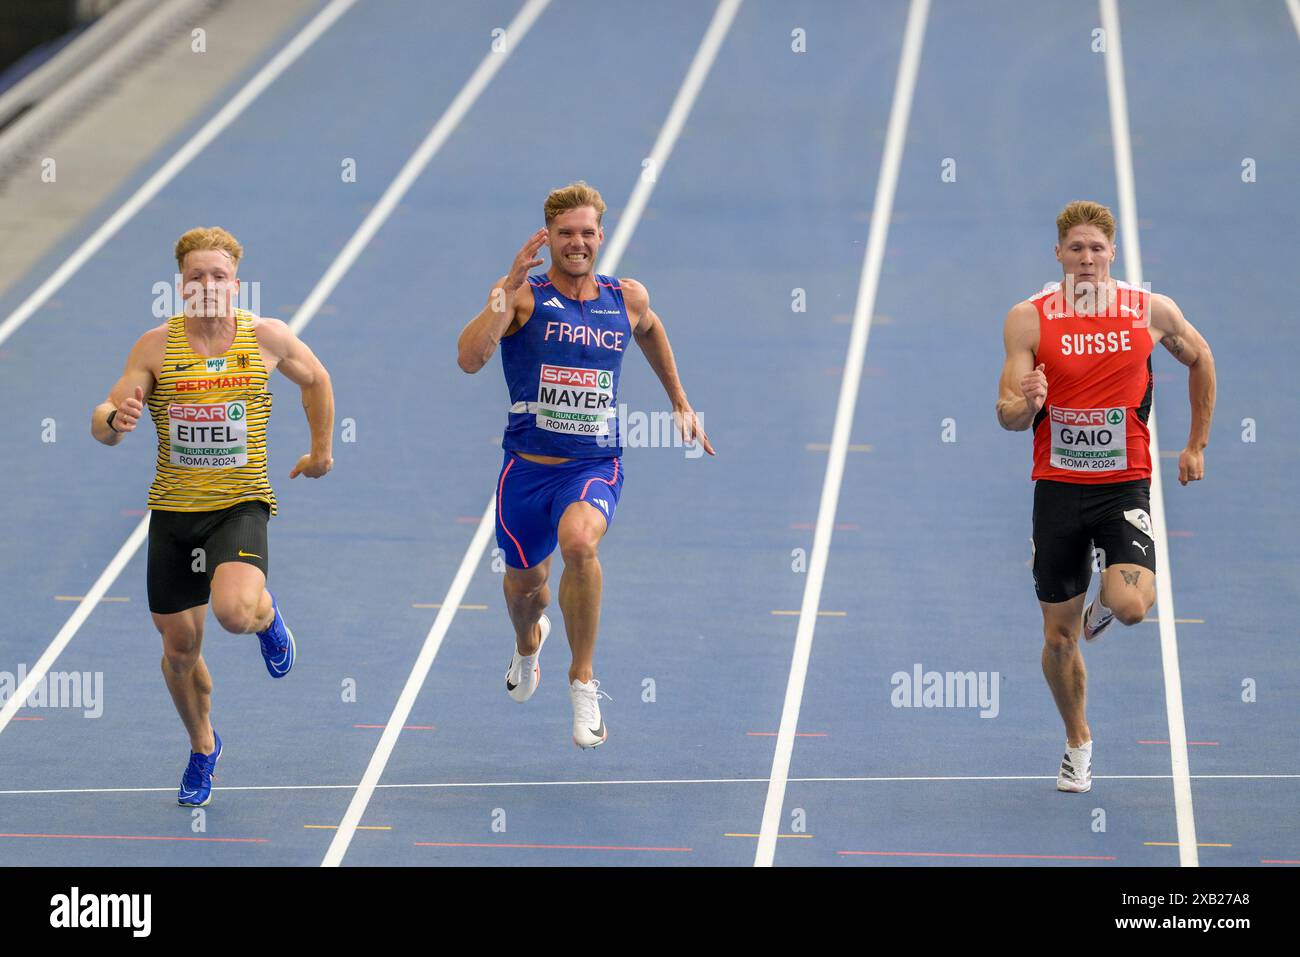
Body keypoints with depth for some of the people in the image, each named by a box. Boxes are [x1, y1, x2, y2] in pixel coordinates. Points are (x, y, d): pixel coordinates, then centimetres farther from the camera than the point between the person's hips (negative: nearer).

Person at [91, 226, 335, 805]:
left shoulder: (267, 338, -4)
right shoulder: (157, 346, -5)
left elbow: (315, 379, 18)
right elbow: (102, 423, -8)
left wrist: (321, 450, 23)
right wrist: (114, 419, -32)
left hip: (240, 504, -2)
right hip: (172, 512, 2)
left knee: (234, 612, -29)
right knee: (180, 648, 10)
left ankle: (267, 616, 11)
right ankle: (203, 748, 38)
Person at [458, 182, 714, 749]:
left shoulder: (627, 299, 2)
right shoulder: (523, 296, -9)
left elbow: (650, 331, 28)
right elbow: (469, 359, -25)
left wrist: (680, 403, 32)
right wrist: (506, 290, -30)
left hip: (595, 465, -1)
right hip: (528, 466, 1)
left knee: (579, 541, -33)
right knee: (525, 583, 18)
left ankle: (583, 681, -16)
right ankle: (529, 643, 59)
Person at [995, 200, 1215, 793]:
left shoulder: (1153, 313, -3)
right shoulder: (1029, 319, -5)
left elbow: (1200, 361, 17)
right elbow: (1008, 415, -6)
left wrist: (1196, 446, 17)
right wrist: (1024, 403, -30)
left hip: (1124, 484, -1)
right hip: (1057, 487, 1)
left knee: (1131, 606, -23)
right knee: (1059, 636, 7)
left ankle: (1105, 603, 16)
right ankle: (1078, 743, 31)